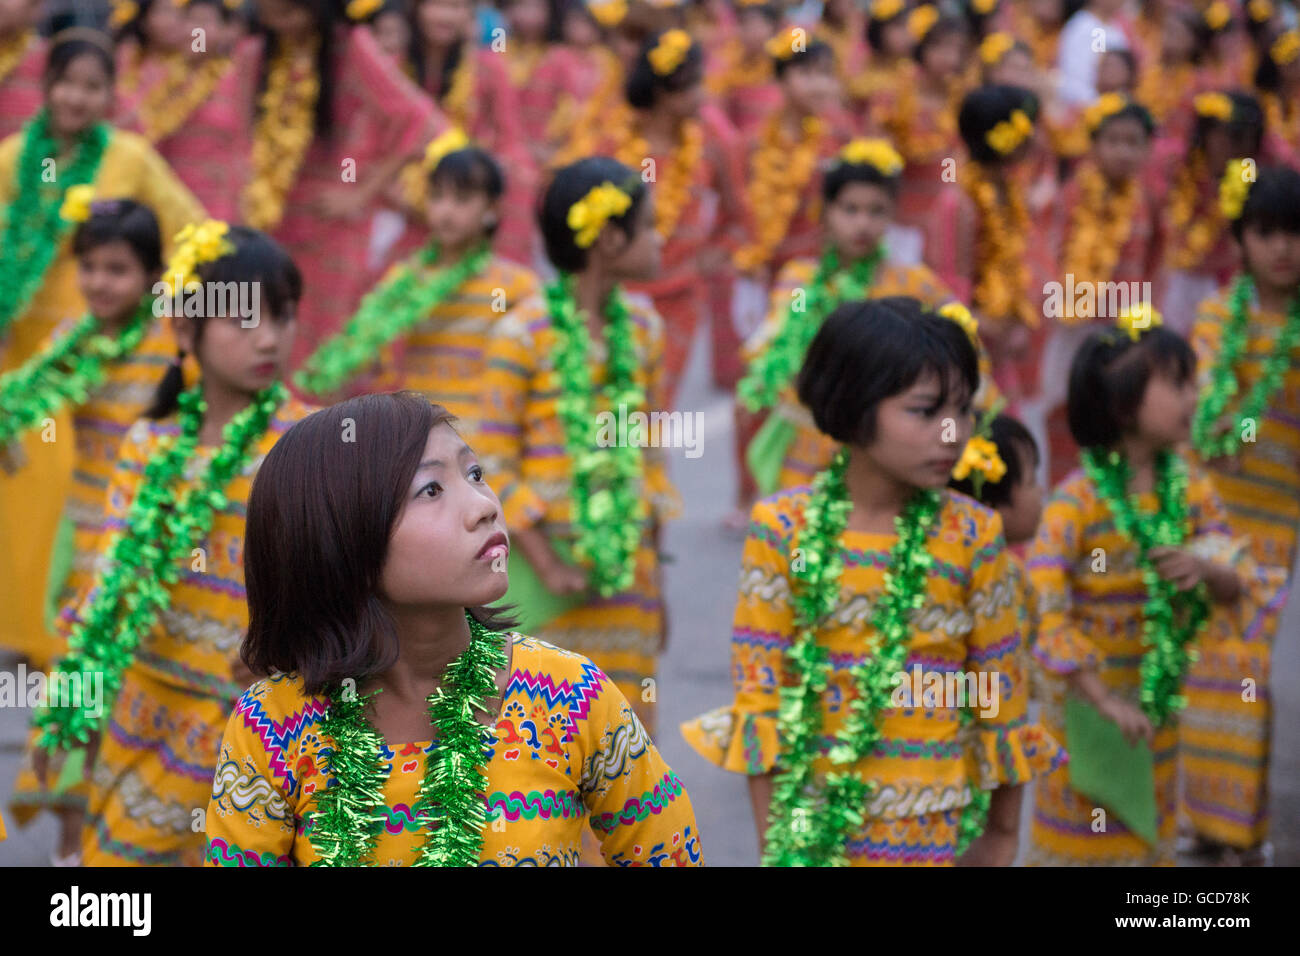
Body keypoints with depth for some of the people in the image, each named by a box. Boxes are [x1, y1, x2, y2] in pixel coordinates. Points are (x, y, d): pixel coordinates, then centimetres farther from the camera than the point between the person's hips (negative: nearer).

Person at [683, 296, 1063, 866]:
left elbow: (999, 686, 2)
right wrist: (771, 838, -2)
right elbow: (758, 683, -3)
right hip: (813, 819, 0)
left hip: (931, 832, 0)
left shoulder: (972, 537, -6)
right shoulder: (783, 530, -7)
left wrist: (1003, 831, 7)